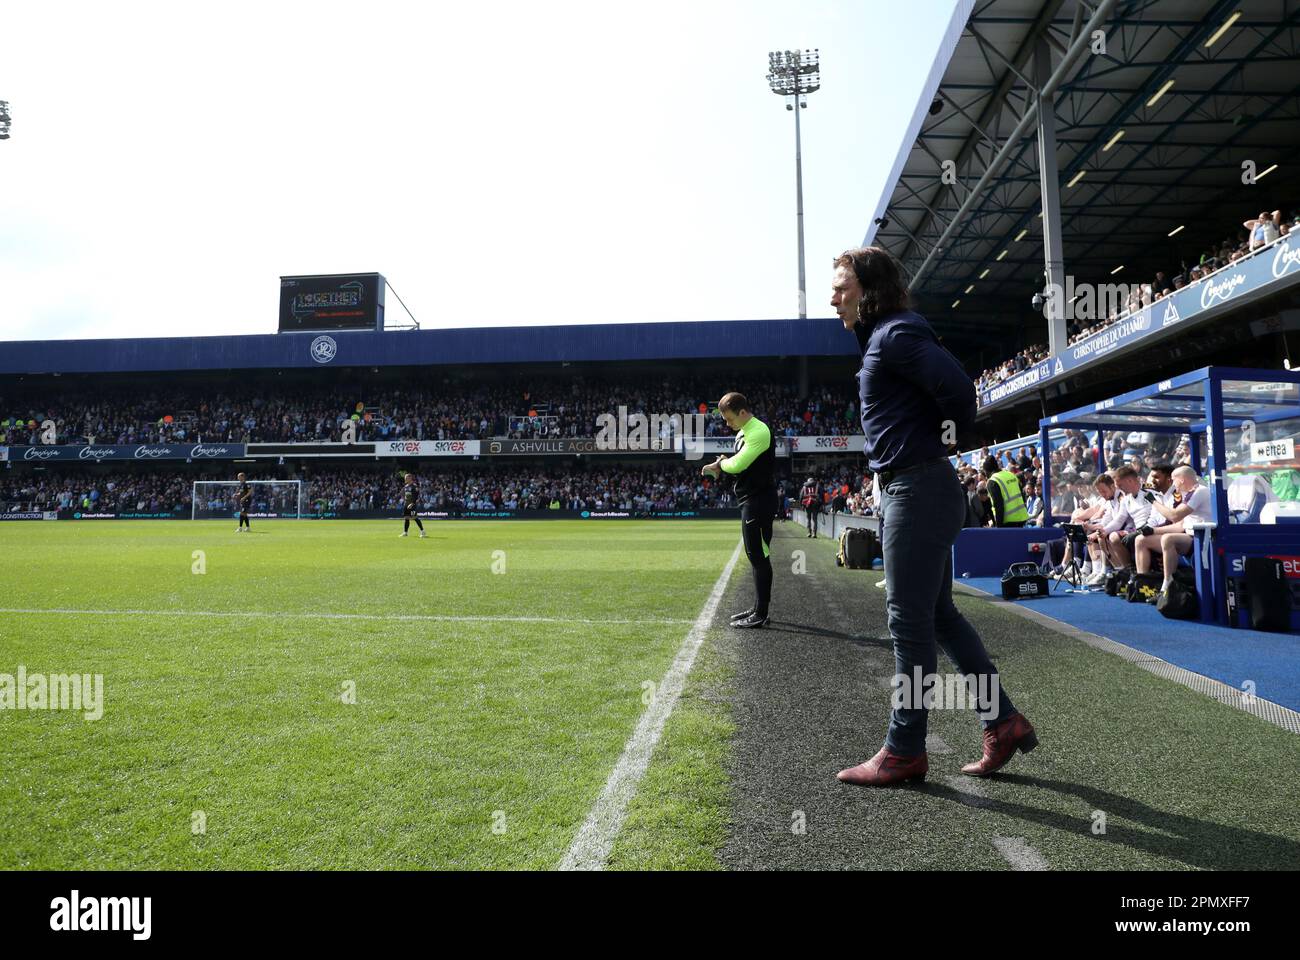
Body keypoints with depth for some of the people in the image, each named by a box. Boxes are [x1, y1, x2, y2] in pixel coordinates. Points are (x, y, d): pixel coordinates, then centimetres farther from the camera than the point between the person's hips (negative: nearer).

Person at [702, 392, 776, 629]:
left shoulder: (759, 432, -16)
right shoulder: (743, 432, 15)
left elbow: (738, 464, -21)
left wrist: (720, 463, -2)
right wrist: (720, 469, 0)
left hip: (759, 501, -10)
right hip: (749, 501, 10)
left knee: (759, 556, -6)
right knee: (755, 556, 14)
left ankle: (761, 615, -2)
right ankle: (757, 608, 23)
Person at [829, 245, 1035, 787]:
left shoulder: (896, 334, -12)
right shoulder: (880, 338, 18)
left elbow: (956, 387, -25)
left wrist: (948, 433, -9)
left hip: (918, 491, -10)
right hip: (908, 489, 10)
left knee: (909, 620, -3)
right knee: (936, 613, 15)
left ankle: (904, 751, 8)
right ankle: (1002, 722, 24)